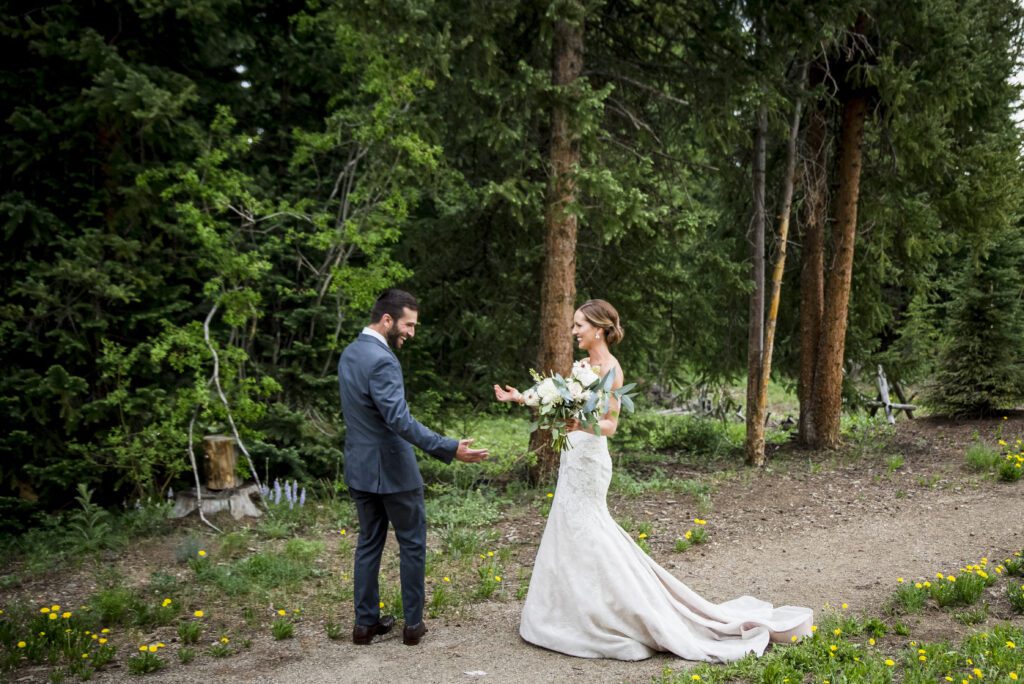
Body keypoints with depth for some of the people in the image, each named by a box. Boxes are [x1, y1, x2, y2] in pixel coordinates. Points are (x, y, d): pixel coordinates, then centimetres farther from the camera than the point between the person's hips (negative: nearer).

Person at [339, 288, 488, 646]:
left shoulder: (349, 353, 7)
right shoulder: (382, 360, -23)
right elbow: (400, 421, -30)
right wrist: (451, 449, -32)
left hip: (359, 468, 8)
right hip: (391, 469, -8)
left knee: (369, 543, 16)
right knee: (412, 544, 7)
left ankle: (366, 622, 22)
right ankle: (413, 623, 16)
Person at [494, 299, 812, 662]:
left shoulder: (609, 367, -14)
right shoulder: (585, 365, 12)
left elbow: (610, 424, -17)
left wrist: (584, 426, -36)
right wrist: (522, 398, 16)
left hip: (587, 461, -9)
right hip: (575, 459, 9)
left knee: (587, 540, -4)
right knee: (572, 540, 14)